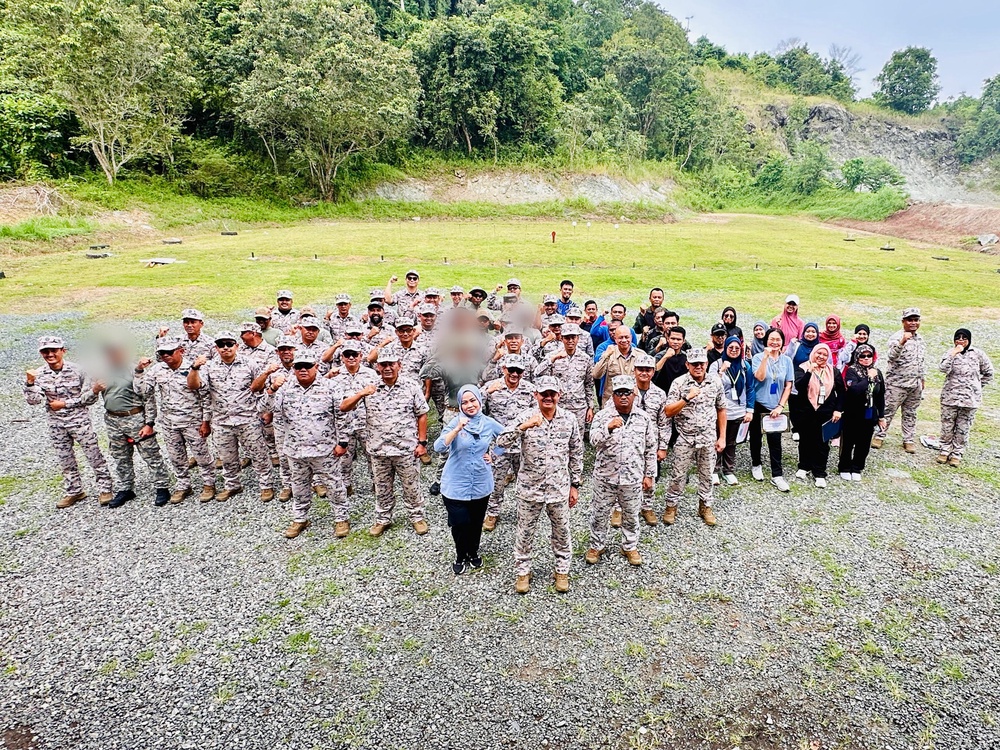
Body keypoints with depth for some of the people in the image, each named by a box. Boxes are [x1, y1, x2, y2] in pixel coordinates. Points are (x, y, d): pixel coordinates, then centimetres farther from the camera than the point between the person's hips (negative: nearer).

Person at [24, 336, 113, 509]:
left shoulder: (77, 370, -11)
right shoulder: (39, 375, -2)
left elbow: (91, 397, -10)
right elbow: (33, 401, -9)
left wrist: (65, 404, -14)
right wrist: (30, 383, -23)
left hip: (79, 421, -4)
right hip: (55, 424, 4)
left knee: (94, 456, 2)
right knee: (65, 460, 14)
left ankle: (104, 489, 14)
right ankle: (74, 492, 28)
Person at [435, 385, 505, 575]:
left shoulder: (490, 423, -4)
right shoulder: (454, 423, -13)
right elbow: (439, 447, -26)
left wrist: (493, 455, 1)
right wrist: (457, 429, -37)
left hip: (481, 484, 3)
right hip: (455, 485, -2)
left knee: (476, 522, 17)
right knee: (460, 523, 3)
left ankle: (473, 552, 43)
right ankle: (461, 556, 30)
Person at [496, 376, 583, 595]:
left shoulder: (570, 420, -5)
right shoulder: (525, 417, -13)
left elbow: (576, 455, 4)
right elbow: (502, 442, -24)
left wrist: (575, 485, 6)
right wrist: (524, 426, -38)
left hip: (559, 487, 2)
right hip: (530, 487, -1)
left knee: (562, 531, 16)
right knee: (525, 531, 14)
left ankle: (562, 570, 38)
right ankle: (522, 571, 34)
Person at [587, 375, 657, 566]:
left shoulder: (644, 418, -2)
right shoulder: (602, 416, -9)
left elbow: (651, 449, 5)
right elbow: (594, 441, -24)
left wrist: (649, 475, 5)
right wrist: (609, 427, -40)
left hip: (633, 477, 2)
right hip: (605, 476, -1)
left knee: (631, 516, 16)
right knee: (599, 514, 12)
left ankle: (630, 547, 37)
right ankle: (596, 545, 33)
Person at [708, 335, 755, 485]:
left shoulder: (745, 365, 3)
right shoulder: (716, 364, -4)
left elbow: (750, 389, 5)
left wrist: (750, 410, 0)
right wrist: (722, 371, -23)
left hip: (738, 412, 3)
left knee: (731, 443, 13)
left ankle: (729, 471, 22)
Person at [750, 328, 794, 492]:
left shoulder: (786, 361, 3)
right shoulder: (758, 357, -5)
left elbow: (788, 386, 4)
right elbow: (760, 377, -20)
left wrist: (780, 406, -5)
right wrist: (766, 357, -24)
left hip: (775, 408, 1)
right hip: (758, 405, -1)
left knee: (775, 441, -1)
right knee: (756, 437, 12)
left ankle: (777, 475, 6)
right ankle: (756, 464, 33)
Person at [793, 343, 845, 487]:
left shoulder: (834, 371, 6)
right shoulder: (803, 368, -2)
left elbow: (841, 392, 10)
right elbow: (798, 385, -18)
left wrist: (838, 410, 2)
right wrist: (810, 371, -27)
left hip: (826, 413, 1)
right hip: (806, 412, -1)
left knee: (822, 443, 3)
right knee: (805, 440, 10)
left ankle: (819, 473, 11)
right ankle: (804, 467, 27)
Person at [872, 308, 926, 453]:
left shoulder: (921, 340, 12)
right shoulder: (897, 337, -11)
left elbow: (923, 362, 22)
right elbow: (892, 356, -29)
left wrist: (922, 380, 22)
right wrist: (902, 341, -43)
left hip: (915, 385, 6)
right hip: (897, 383, -6)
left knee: (910, 413, 13)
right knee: (888, 411, 0)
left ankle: (909, 440, 20)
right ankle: (879, 436, 11)